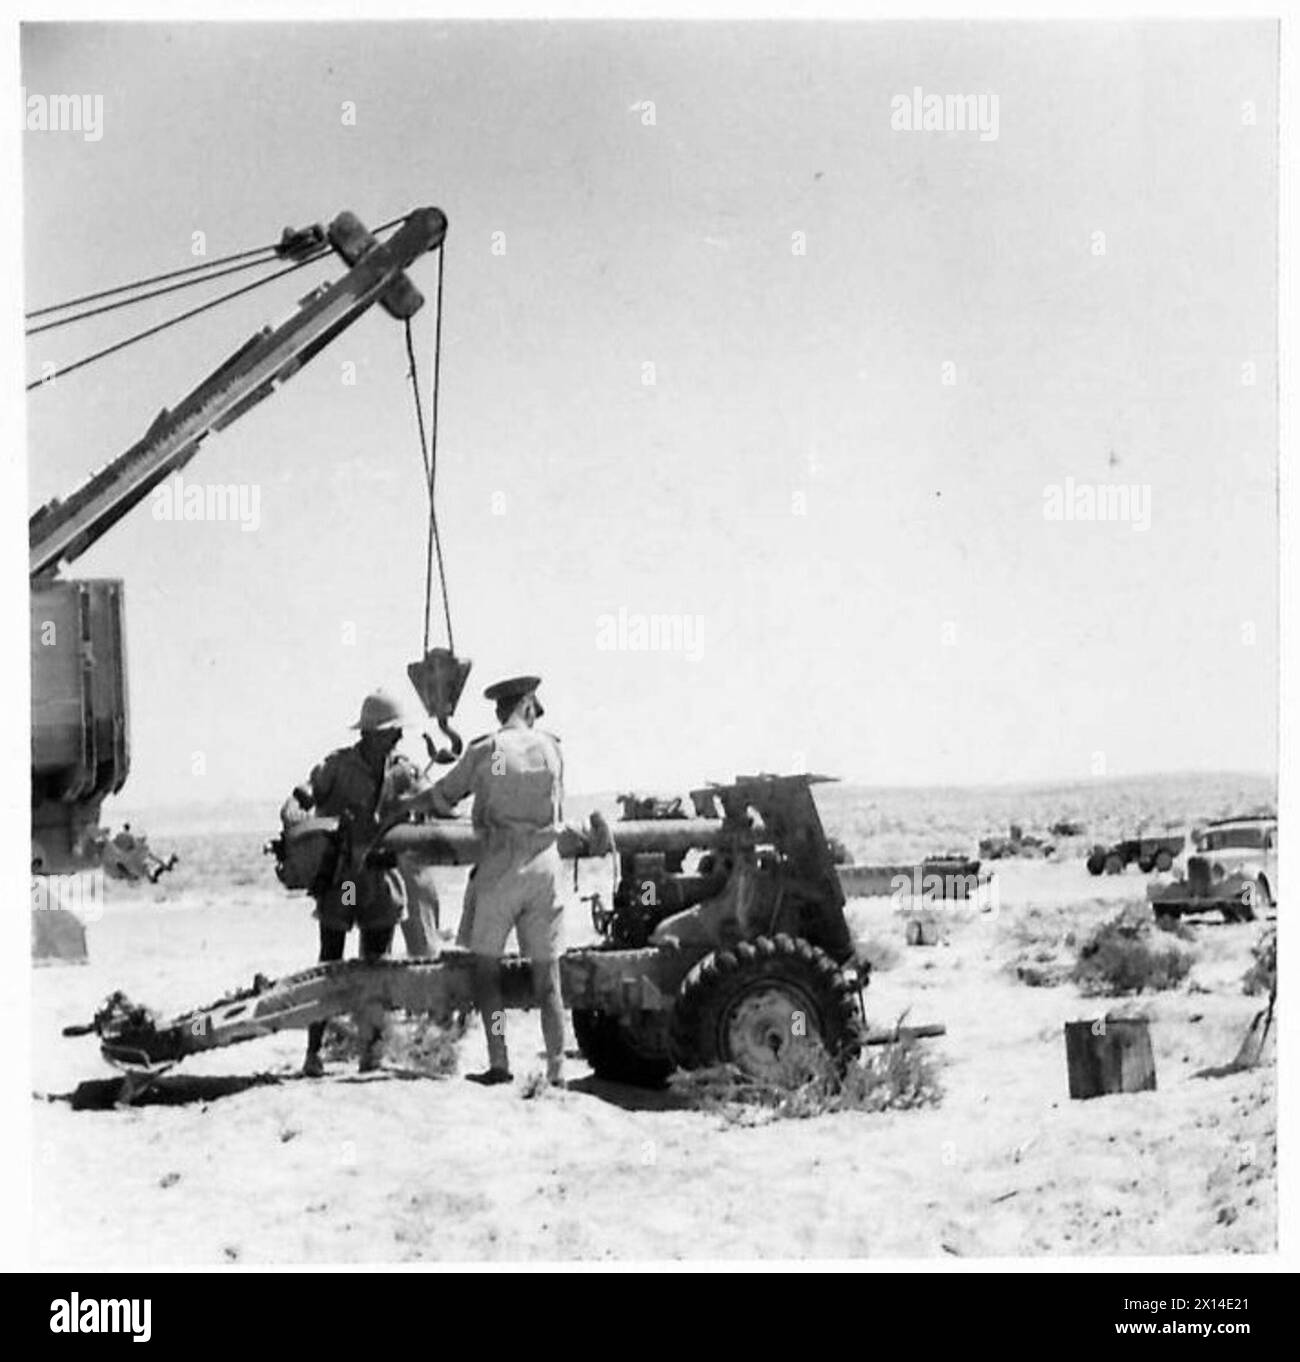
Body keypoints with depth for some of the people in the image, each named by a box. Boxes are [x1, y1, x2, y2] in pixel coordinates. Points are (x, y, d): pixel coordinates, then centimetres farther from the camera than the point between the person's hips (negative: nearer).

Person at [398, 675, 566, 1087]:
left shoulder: (484, 751, -1)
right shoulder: (550, 748, 5)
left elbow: (438, 798, 8)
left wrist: (396, 804, 26)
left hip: (499, 867, -3)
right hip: (544, 864, 3)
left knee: (486, 968, 6)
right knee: (546, 975, 8)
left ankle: (499, 1064, -3)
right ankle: (556, 1071, 6)